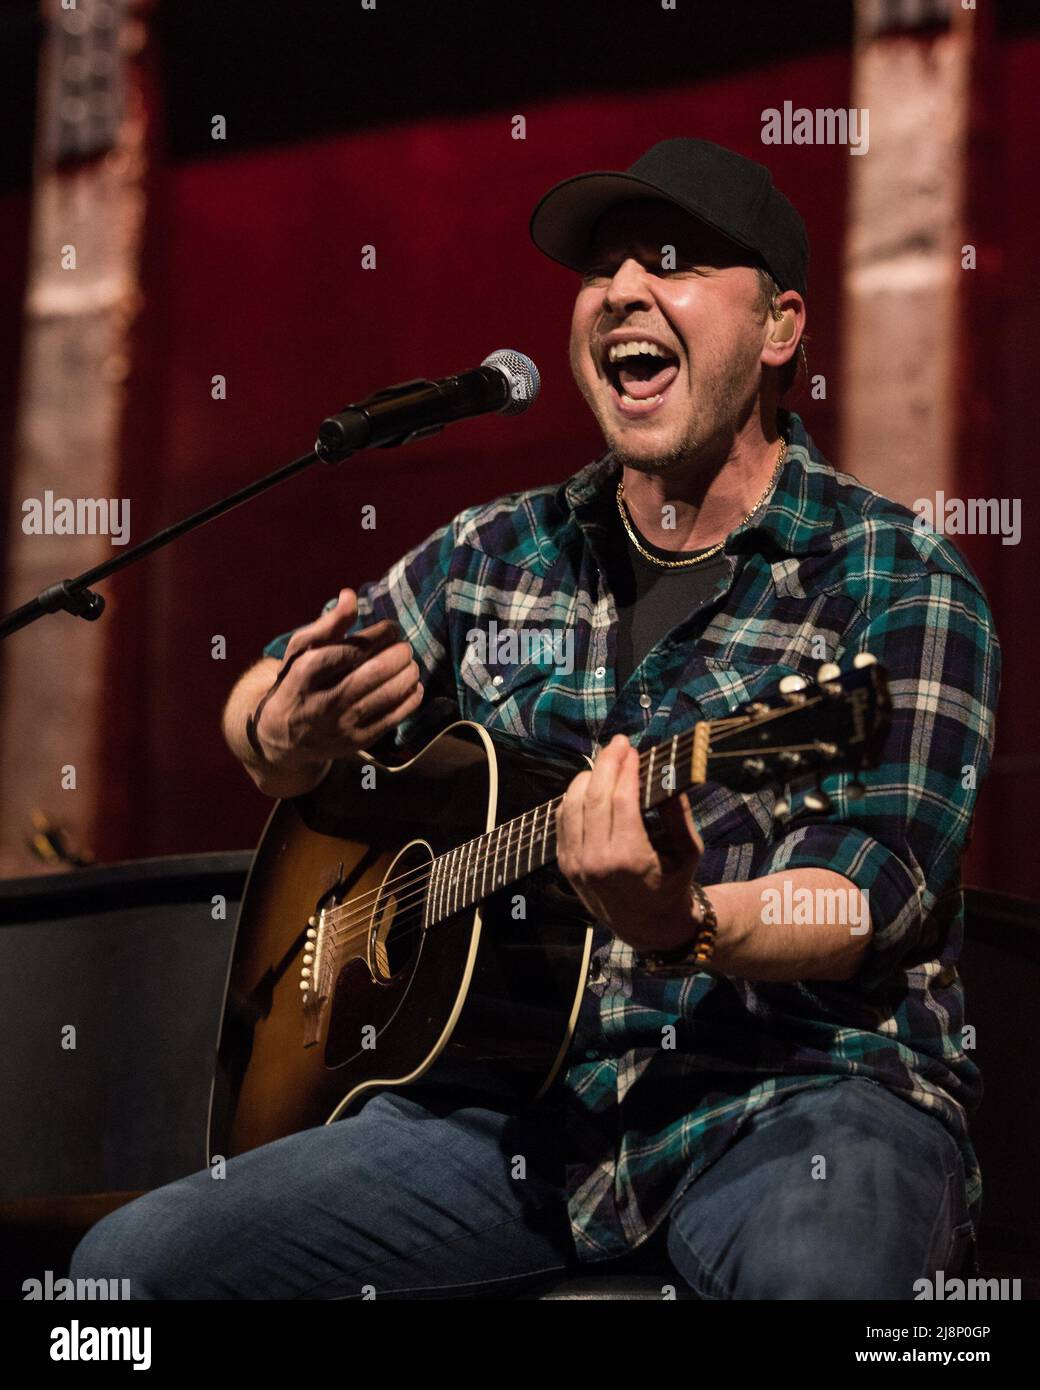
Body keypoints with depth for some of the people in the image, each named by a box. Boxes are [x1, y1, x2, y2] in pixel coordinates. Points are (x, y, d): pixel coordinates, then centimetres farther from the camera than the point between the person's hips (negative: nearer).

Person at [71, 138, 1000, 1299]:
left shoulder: (896, 583, -4)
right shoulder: (499, 555, 12)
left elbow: (876, 895, -15)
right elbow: (260, 710, 22)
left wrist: (682, 928, -36)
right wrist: (289, 735, -4)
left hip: (803, 1084, -5)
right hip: (532, 1098, 5)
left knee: (815, 1272, -41)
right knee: (128, 1262, -10)